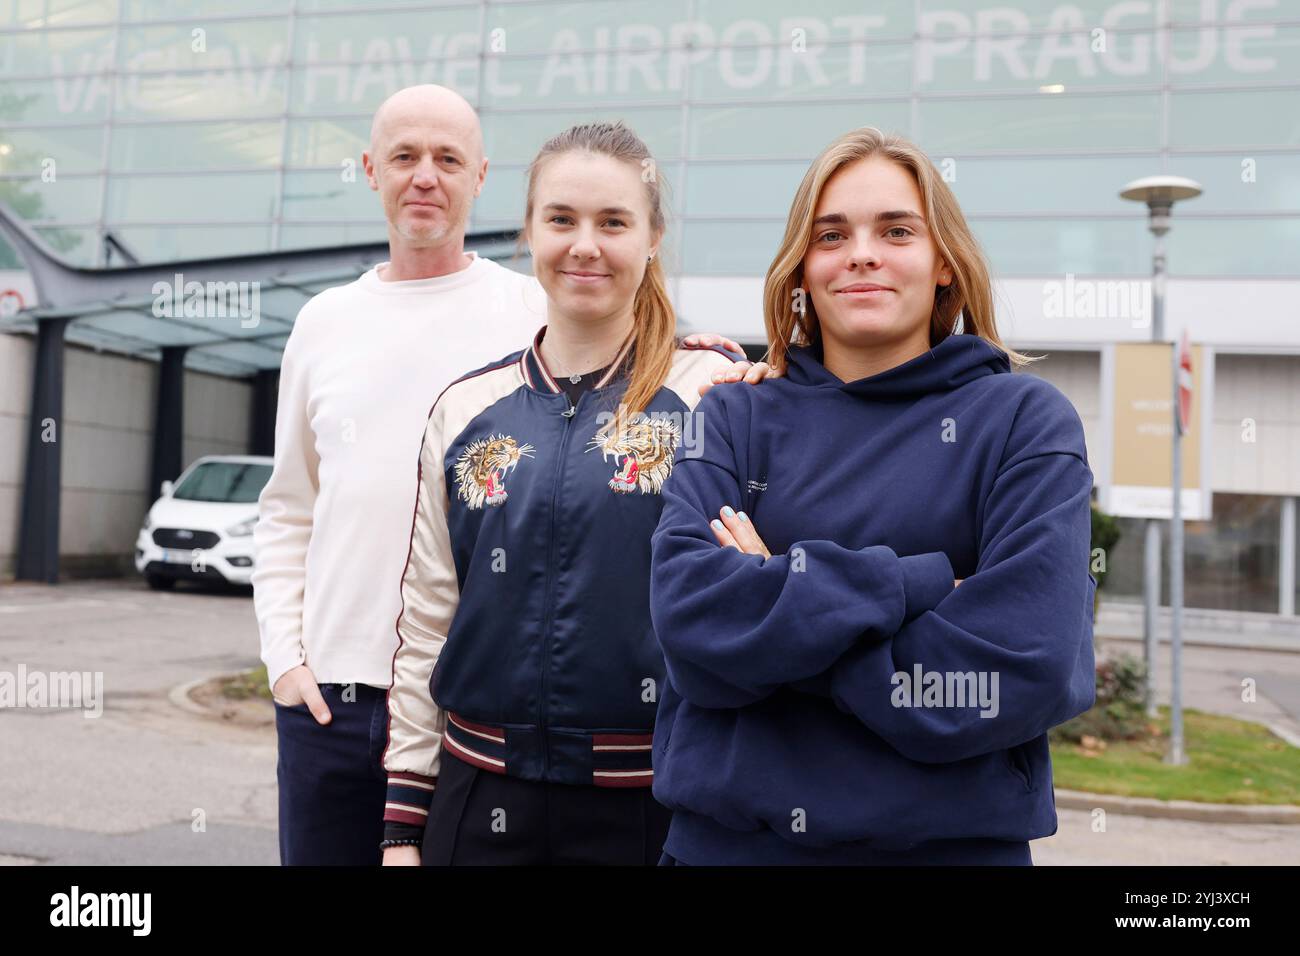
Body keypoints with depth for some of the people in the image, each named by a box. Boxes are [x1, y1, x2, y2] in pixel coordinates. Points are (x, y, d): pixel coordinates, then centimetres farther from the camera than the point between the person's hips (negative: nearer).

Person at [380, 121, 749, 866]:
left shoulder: (712, 393, -5)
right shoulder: (467, 409, 5)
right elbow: (424, 627, 8)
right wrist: (404, 818, 8)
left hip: (652, 798, -3)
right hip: (480, 797, 3)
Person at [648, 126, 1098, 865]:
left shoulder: (1027, 422, -4)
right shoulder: (735, 421, 1)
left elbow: (1025, 671, -17)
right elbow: (687, 616, -14)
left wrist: (769, 615, -14)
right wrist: (911, 584, -20)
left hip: (953, 839, -1)